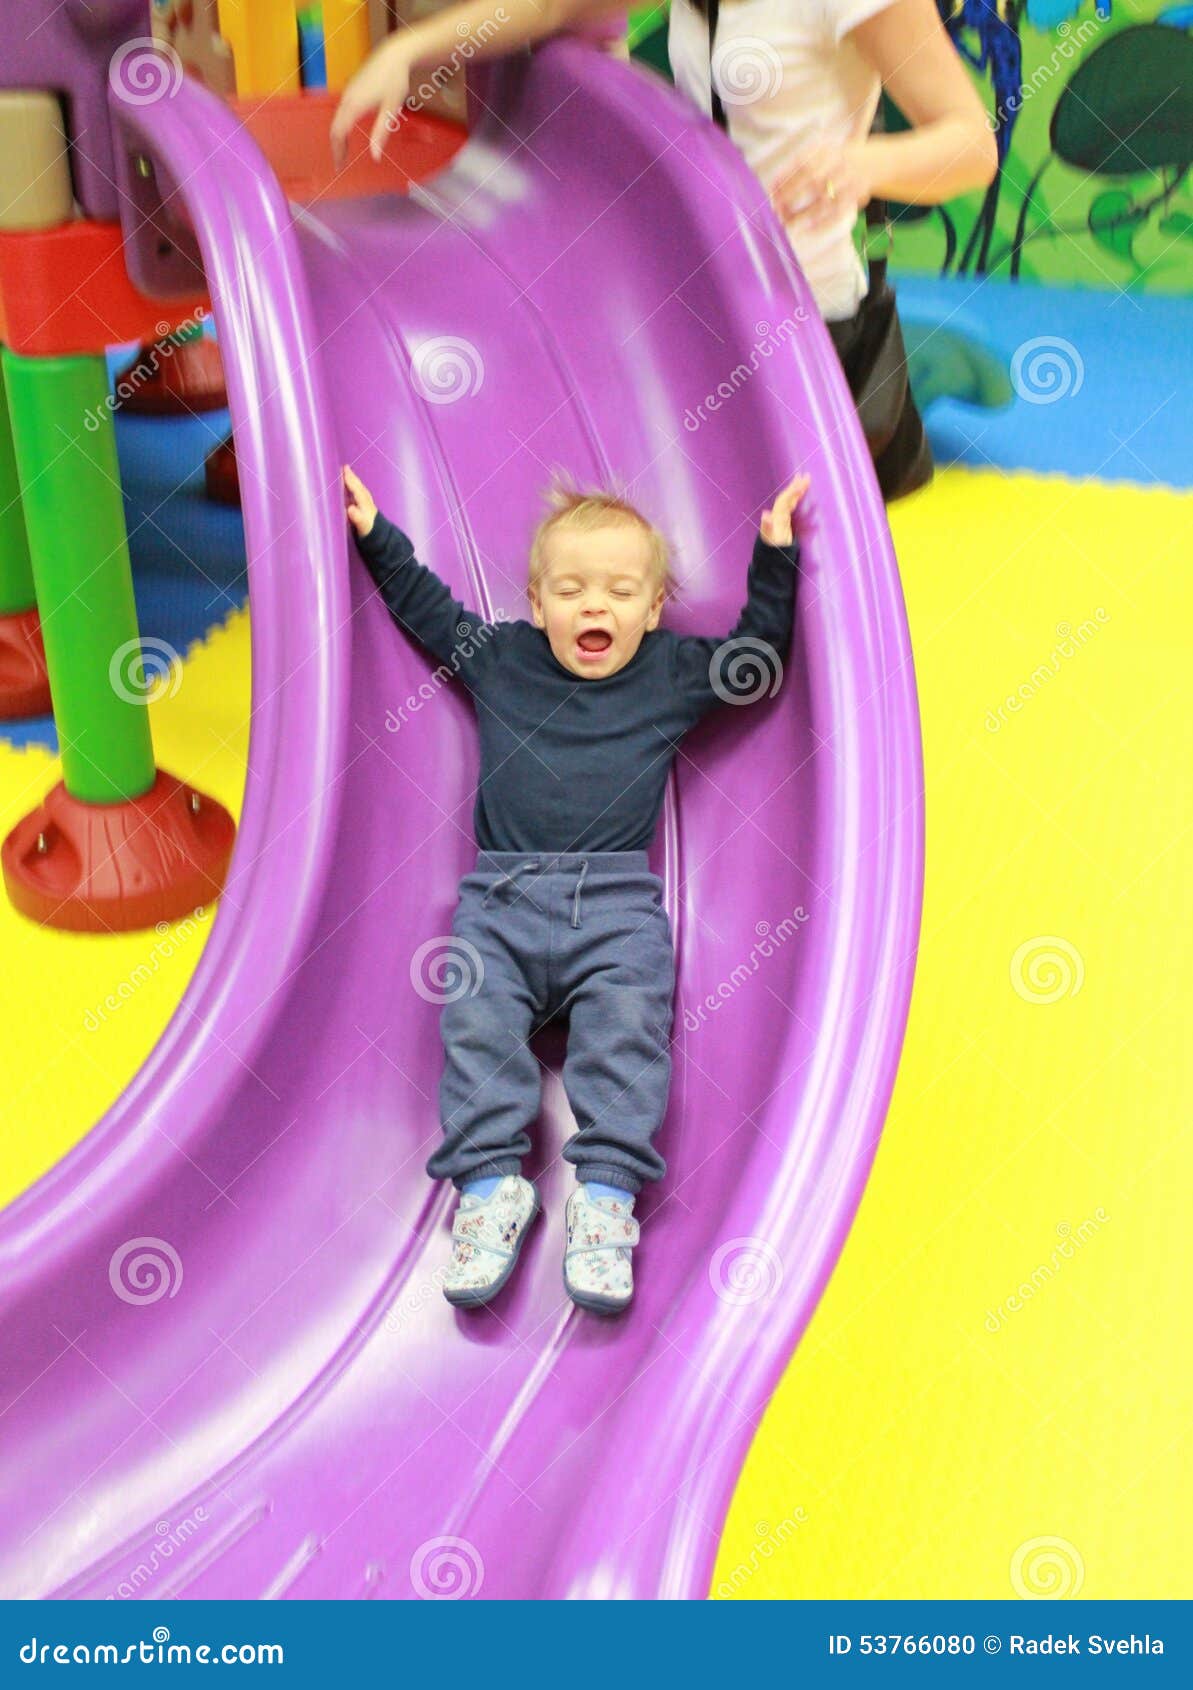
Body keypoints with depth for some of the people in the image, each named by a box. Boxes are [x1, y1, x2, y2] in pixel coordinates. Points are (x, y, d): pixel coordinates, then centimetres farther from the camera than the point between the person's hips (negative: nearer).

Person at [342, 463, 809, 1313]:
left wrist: (775, 558, 12)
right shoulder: (498, 658, 17)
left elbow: (755, 657, 19)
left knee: (628, 1025, -23)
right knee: (477, 1018, -20)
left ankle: (608, 1194, -23)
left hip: (619, 900, -1)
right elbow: (425, 607, 29)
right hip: (501, 897, 1)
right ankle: (490, 1183, -18)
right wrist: (376, 535, 26)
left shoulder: (674, 674, 15)